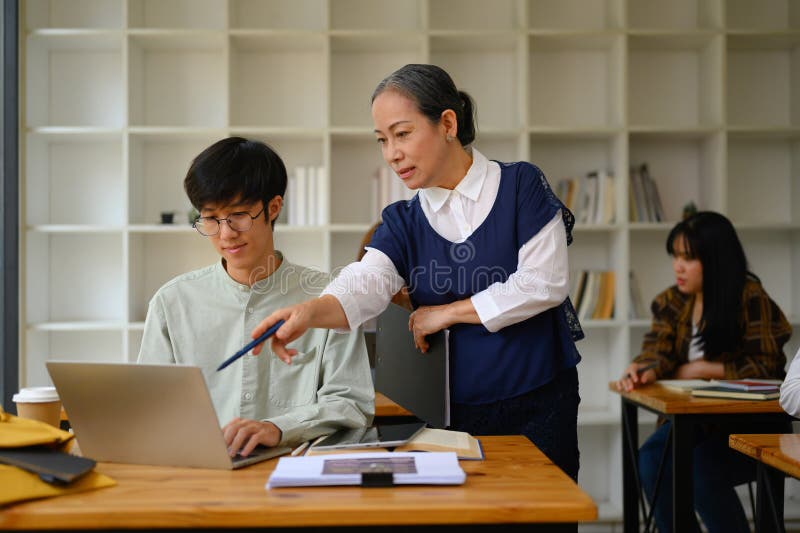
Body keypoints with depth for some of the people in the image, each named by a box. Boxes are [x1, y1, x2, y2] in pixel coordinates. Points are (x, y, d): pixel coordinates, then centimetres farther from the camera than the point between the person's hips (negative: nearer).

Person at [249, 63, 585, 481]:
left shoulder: (520, 185, -5)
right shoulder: (403, 223, 3)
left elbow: (544, 283, -13)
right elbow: (366, 282, -16)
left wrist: (448, 311, -12)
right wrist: (310, 311, -37)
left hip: (540, 405, -2)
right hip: (457, 412, 3)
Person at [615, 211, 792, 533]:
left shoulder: (750, 298, -10)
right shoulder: (671, 302, 4)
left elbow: (766, 367, -11)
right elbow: (656, 352, -7)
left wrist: (702, 369, -16)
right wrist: (644, 372, -30)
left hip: (751, 424, -4)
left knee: (700, 465, -30)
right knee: (651, 458, -22)